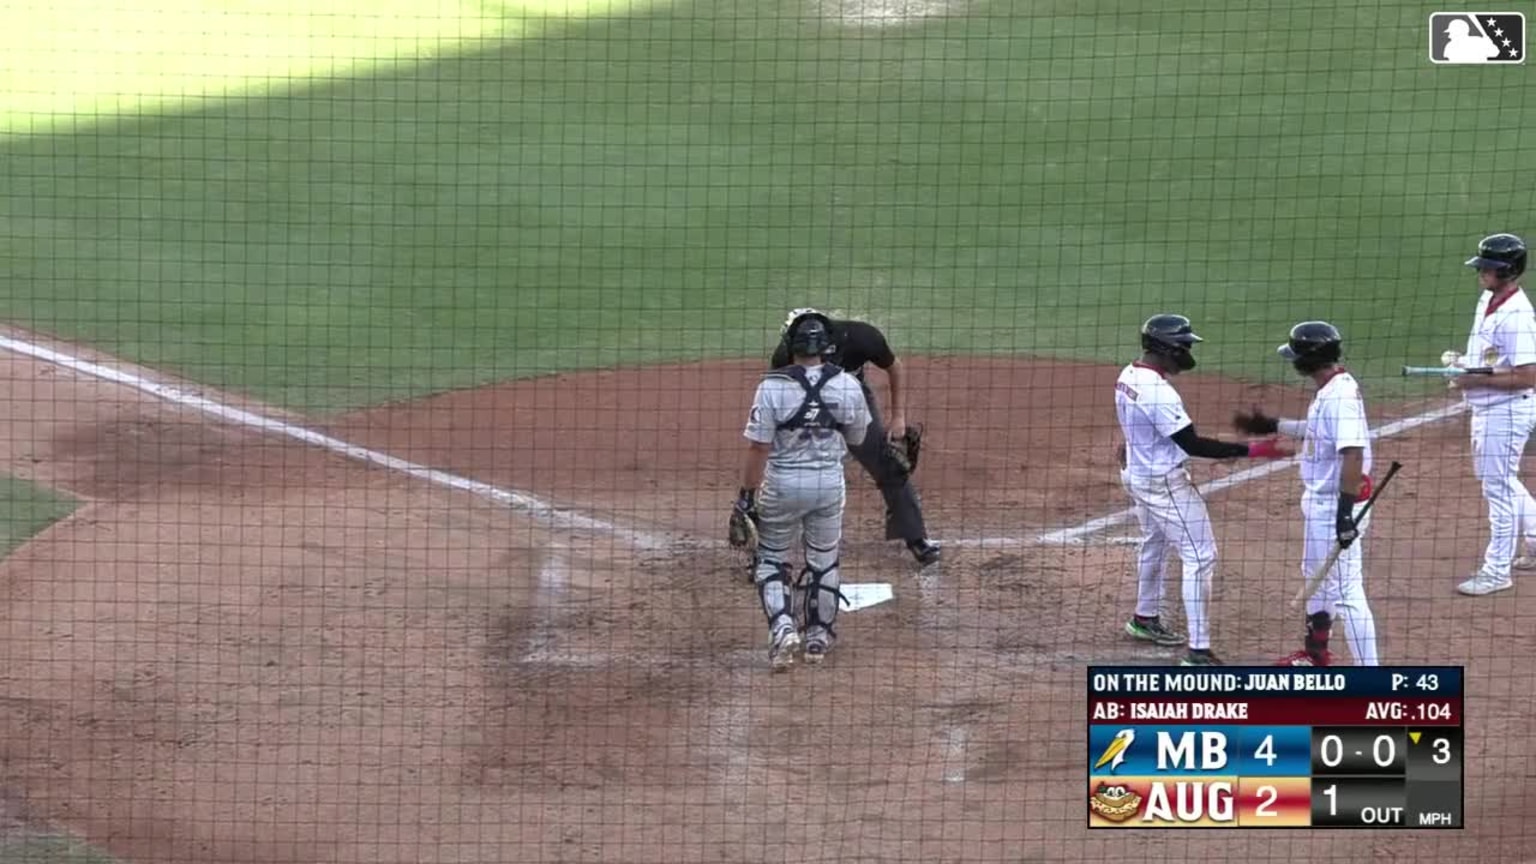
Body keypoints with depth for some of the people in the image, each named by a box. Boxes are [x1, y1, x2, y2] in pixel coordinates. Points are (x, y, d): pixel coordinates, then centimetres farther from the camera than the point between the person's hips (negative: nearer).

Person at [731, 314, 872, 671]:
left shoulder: (772, 387, -16)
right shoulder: (847, 385, -8)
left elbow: (759, 448, -14)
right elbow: (857, 438, 6)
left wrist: (746, 498, -8)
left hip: (782, 484, -2)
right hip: (830, 482, 2)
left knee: (771, 560, 13)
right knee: (824, 561, 19)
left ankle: (783, 629, -5)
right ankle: (818, 638, 27)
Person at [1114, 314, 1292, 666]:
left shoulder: (1128, 376, 1)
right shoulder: (1158, 392, -29)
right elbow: (1192, 444, -29)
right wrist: (1250, 450, -29)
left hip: (1136, 474, 10)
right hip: (1165, 482, -10)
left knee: (1155, 544, 30)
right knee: (1200, 557, -8)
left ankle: (1145, 619, 50)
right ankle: (1198, 651, -11)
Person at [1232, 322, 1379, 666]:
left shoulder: (1340, 395, -24)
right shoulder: (1328, 391, 7)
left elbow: (1353, 453, -31)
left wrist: (1346, 509, -33)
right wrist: (1273, 425, 30)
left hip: (1338, 504, -11)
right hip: (1319, 500, 11)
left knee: (1345, 589, -11)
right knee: (1317, 576, 27)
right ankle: (1316, 653, 46)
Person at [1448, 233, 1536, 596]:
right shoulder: (1488, 300, 7)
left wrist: (1478, 380, -23)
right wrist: (1462, 362, 3)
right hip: (1485, 408, 10)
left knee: (1498, 487, -2)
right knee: (1499, 480, 23)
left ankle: (1497, 570, 7)